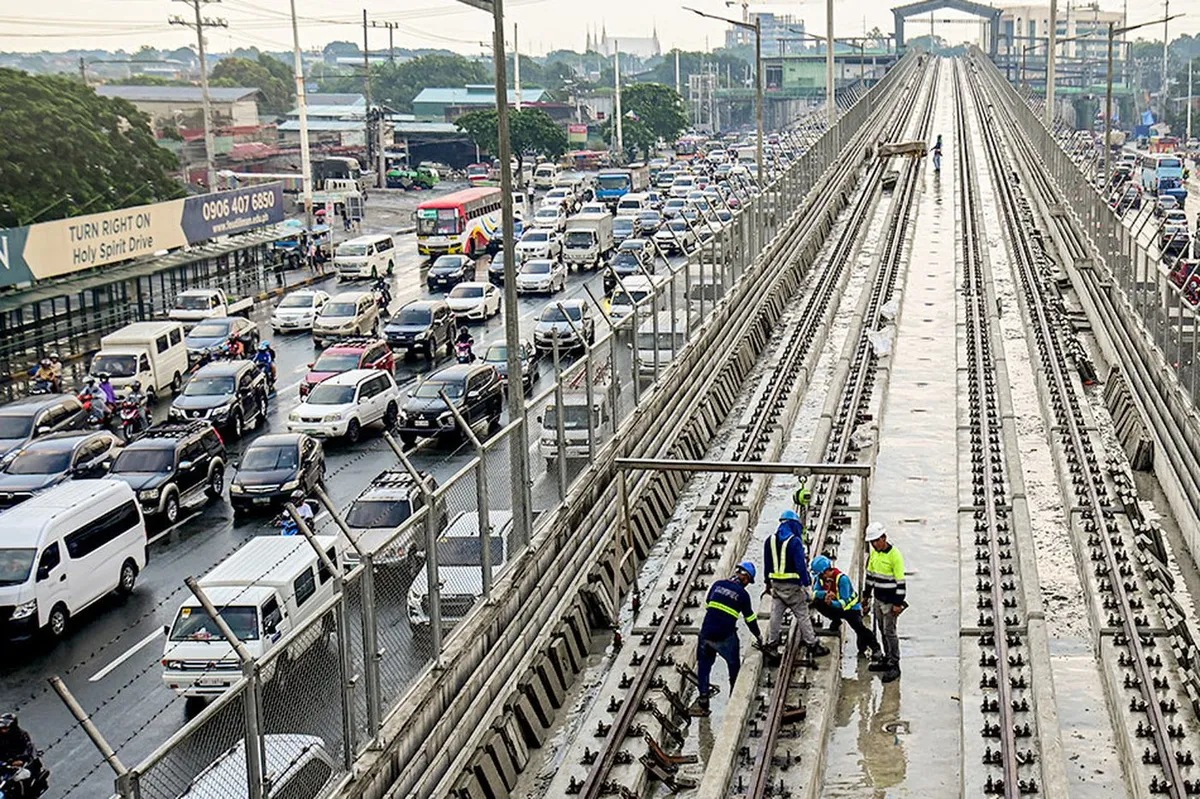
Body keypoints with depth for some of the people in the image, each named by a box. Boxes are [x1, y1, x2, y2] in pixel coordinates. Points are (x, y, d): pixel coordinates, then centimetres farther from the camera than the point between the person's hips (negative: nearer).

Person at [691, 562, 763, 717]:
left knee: (704, 666, 18)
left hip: (706, 633, 3)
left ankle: (703, 700, 16)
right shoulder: (742, 594, -3)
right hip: (726, 637, -3)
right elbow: (750, 618, 6)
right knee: (734, 665, 22)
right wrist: (758, 636, 23)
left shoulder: (717, 585, 5)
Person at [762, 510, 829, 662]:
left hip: (776, 585, 5)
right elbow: (801, 565, -16)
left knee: (776, 614, 10)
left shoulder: (769, 541, 5)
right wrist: (807, 585, -12)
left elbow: (767, 564, 13)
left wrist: (768, 583, 23)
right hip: (792, 586, -5)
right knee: (802, 615, 3)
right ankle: (812, 645, 9)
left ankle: (772, 645, 12)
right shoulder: (794, 541, -14)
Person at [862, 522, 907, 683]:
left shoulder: (894, 556, -20)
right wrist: (866, 595, 17)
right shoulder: (874, 553, 5)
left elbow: (900, 582, -19)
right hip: (878, 599, 8)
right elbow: (870, 575, 16)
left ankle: (894, 666, 3)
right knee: (882, 631, 15)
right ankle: (887, 660, 26)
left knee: (889, 632, -4)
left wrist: (898, 603, -19)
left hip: (890, 601, -8)